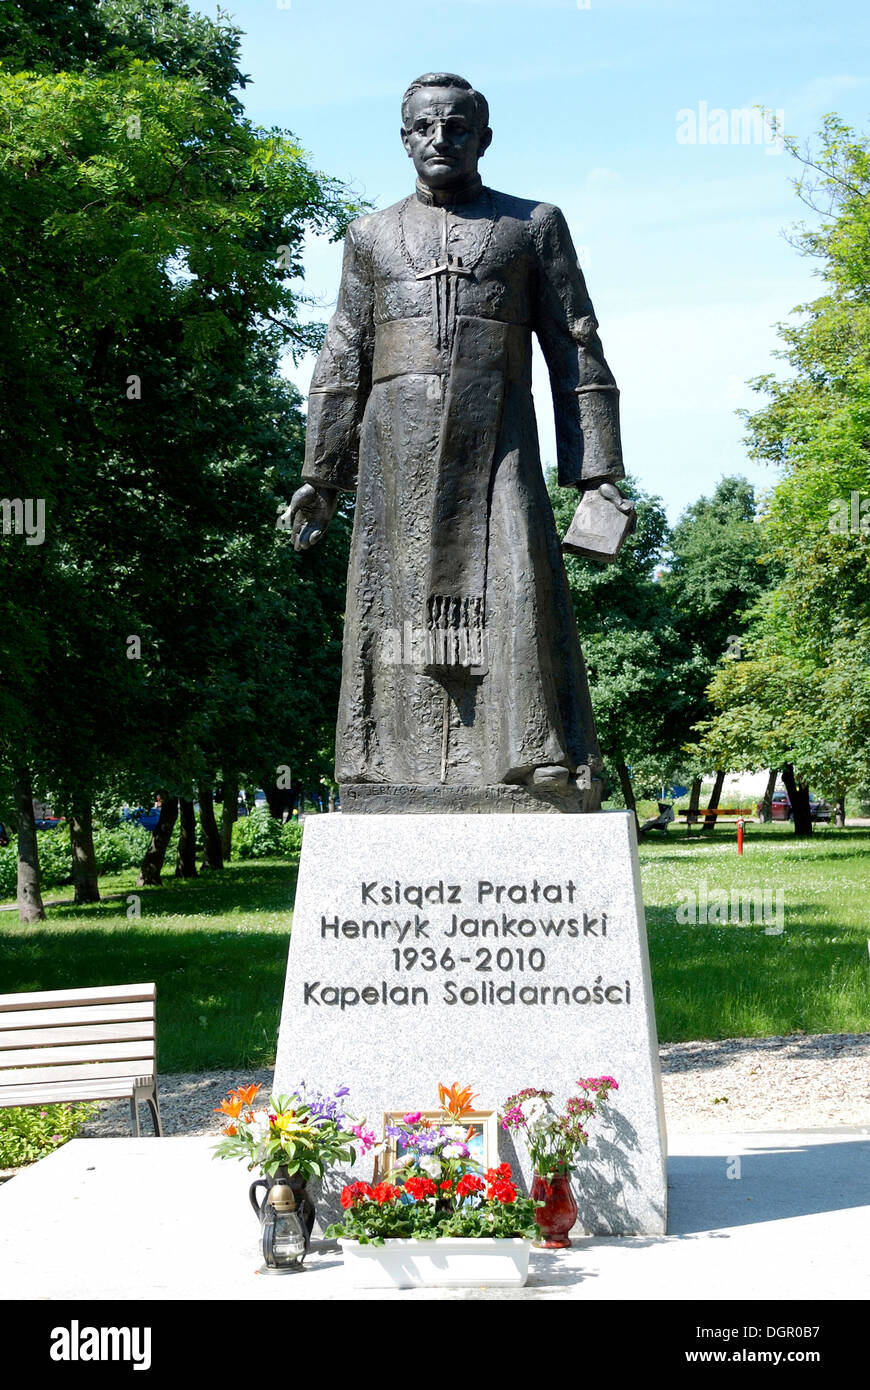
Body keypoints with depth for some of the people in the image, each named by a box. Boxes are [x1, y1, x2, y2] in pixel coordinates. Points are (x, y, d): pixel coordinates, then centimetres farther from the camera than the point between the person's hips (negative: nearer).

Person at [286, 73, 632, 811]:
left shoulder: (533, 225, 14)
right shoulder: (372, 236, 19)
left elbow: (576, 353, 9)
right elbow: (342, 363, 17)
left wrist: (599, 470, 0)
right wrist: (319, 477, 10)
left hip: (496, 448, -2)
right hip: (397, 455, 2)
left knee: (516, 602, -14)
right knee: (398, 611, -4)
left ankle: (540, 789, -15)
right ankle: (400, 788, -3)